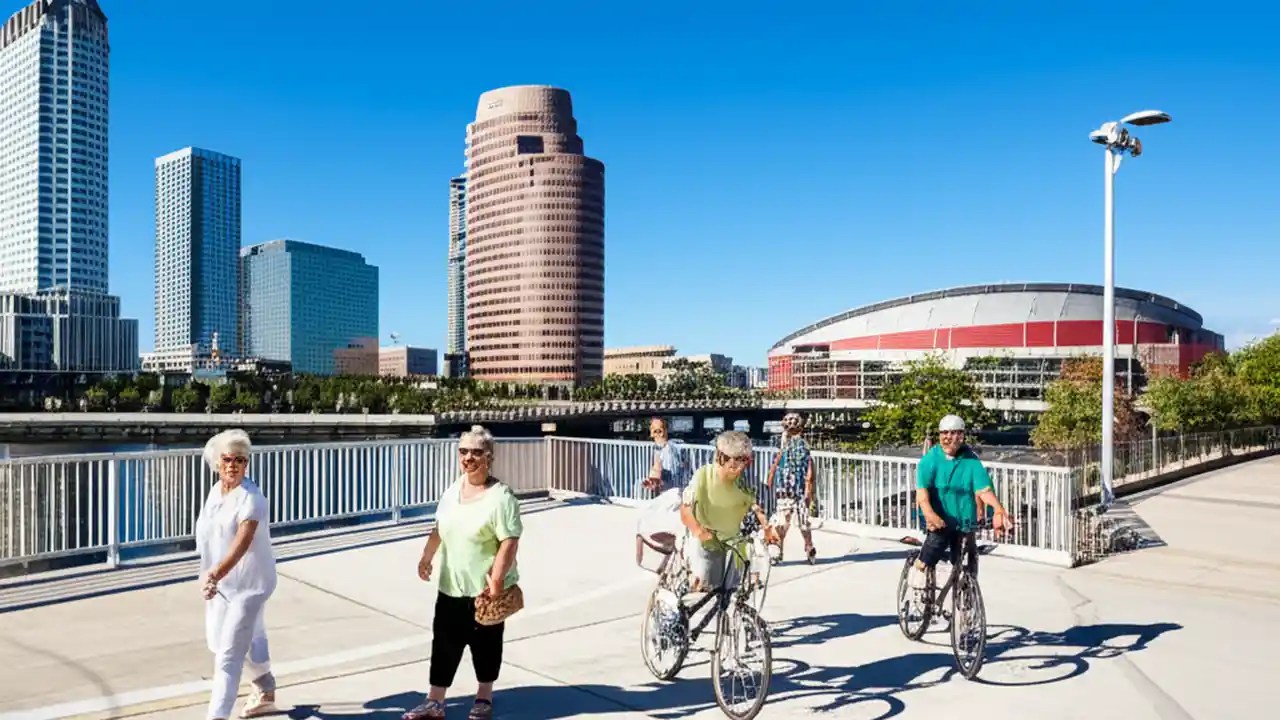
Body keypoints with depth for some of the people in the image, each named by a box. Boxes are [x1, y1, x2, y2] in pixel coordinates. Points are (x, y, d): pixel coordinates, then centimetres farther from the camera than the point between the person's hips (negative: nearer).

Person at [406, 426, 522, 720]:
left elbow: (510, 541, -22)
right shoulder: (452, 491, 5)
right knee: (444, 643, 12)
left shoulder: (500, 496, -19)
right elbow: (440, 528, 18)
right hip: (451, 586, 6)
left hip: (484, 588, -6)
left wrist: (497, 578, -27)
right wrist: (427, 557, 20)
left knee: (485, 644, 10)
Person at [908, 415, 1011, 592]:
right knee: (937, 539, -27)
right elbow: (922, 491, -17)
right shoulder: (930, 460, -7)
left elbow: (984, 490, -14)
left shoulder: (972, 461, -2)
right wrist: (929, 514, -36)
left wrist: (998, 509, -35)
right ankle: (919, 567, -1)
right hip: (938, 520, -2)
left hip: (964, 521, 2)